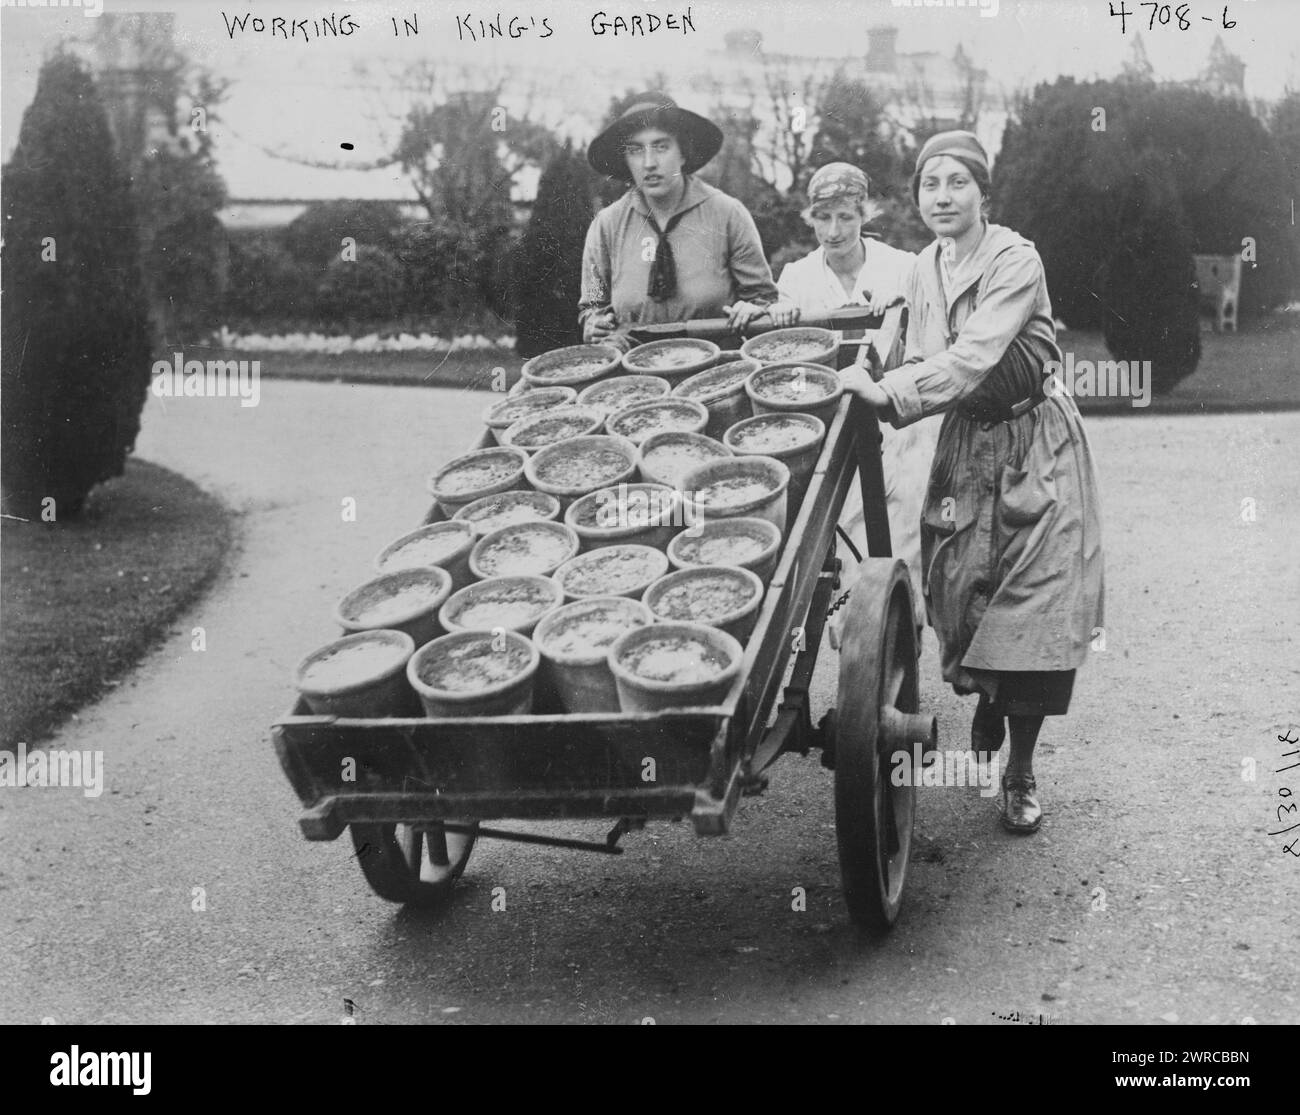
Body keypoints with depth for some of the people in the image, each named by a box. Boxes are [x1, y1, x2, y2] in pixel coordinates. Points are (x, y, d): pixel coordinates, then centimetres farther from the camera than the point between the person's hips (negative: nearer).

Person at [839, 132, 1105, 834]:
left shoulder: (1015, 260, -18)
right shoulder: (925, 270, 3)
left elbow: (974, 355, -29)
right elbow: (924, 365, 4)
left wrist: (892, 392, -34)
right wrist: (884, 387, -16)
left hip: (1034, 441, -5)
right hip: (965, 443, 6)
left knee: (1031, 604, -5)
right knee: (959, 590, 7)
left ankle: (1020, 770, 5)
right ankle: (985, 699, 38)